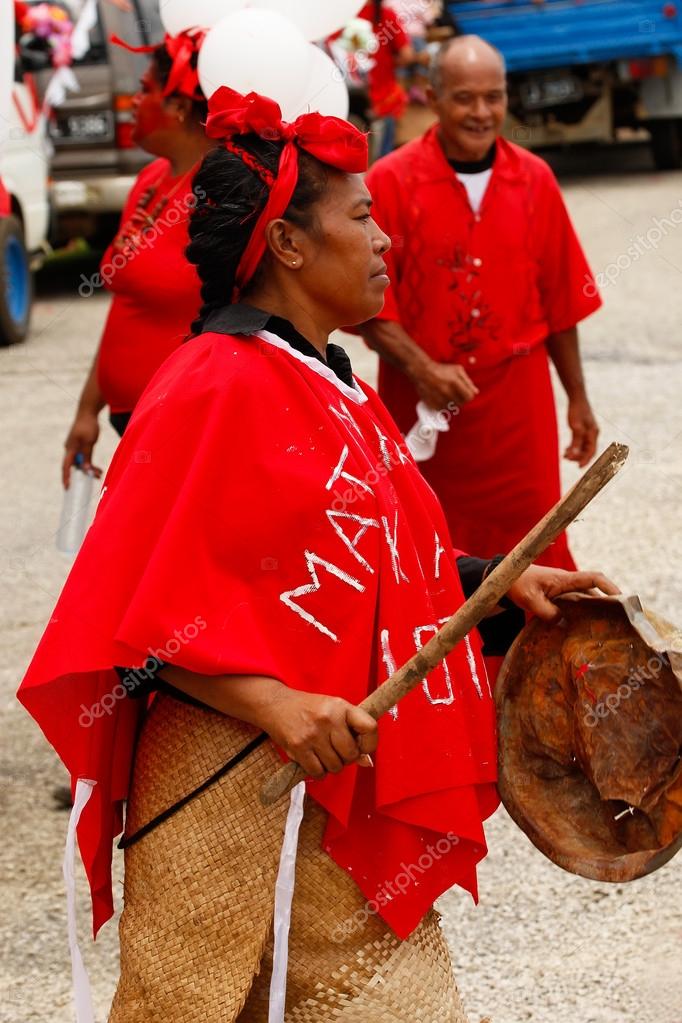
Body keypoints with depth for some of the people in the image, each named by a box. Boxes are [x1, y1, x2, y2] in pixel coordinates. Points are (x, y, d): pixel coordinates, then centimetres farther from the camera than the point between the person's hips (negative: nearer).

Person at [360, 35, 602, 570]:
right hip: (422, 405, -2)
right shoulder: (391, 181, -7)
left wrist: (578, 400, 12)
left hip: (517, 403, 2)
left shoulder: (534, 180, 3)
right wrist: (422, 369, -21)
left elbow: (559, 302, 9)